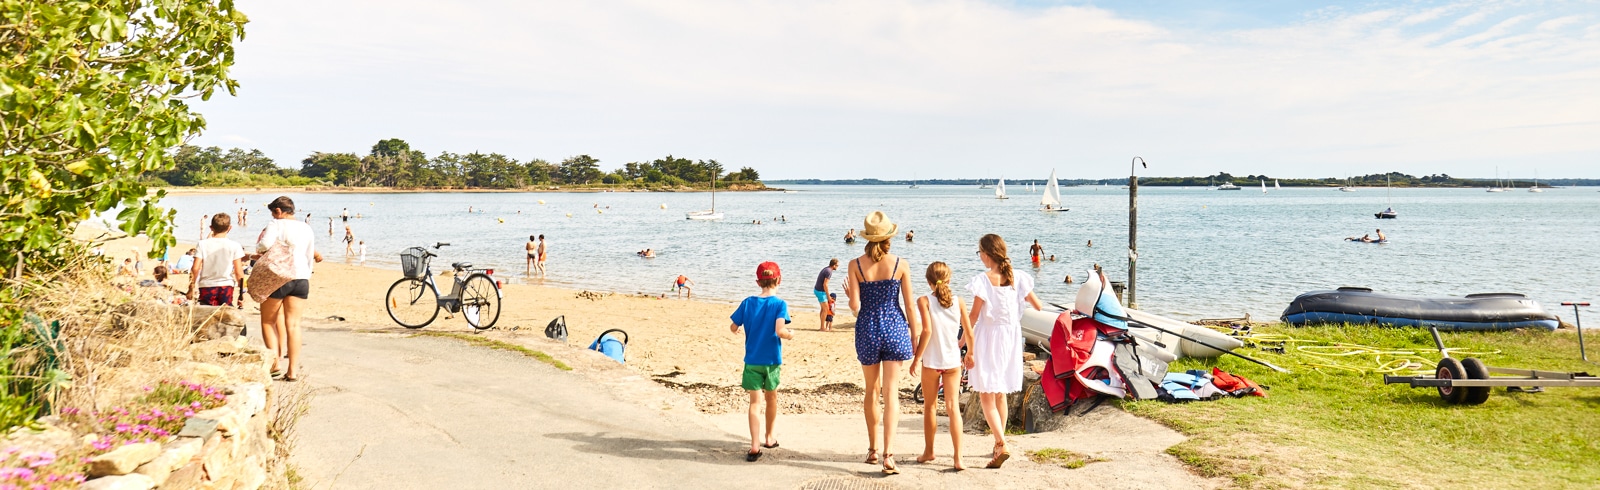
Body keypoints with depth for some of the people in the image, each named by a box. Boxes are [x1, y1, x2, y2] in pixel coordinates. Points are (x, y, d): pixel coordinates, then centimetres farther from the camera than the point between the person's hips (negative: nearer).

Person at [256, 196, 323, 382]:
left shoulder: (276, 225, -5)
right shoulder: (306, 228, 13)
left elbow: (265, 244, -22)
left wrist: (258, 250, 0)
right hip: (301, 279, 5)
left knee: (268, 321, 11)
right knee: (293, 324, 4)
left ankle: (274, 363, 4)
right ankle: (293, 370, 0)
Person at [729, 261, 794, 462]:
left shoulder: (748, 303, -2)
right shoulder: (780, 304, -11)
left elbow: (733, 327, 2)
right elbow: (780, 331, -23)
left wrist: (737, 329, 24)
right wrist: (790, 335, -3)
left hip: (752, 360, 1)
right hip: (772, 360, -1)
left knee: (755, 402, -2)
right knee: (771, 397, 20)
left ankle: (755, 446, -14)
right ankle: (769, 437, 35)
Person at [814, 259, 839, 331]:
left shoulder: (826, 269, 9)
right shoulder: (829, 272, -21)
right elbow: (825, 285, -24)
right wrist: (828, 296, -15)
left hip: (817, 289, 10)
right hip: (820, 292, -10)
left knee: (823, 308, 17)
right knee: (826, 309, -2)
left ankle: (822, 326, 23)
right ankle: (823, 327, 3)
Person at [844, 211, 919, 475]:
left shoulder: (855, 265, -6)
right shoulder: (900, 265, -5)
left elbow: (855, 307, -8)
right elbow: (909, 307, -2)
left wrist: (849, 295, 15)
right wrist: (915, 340, 7)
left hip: (867, 330, 1)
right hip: (895, 329, -1)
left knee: (872, 391, 18)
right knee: (891, 393, 0)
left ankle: (873, 450, 27)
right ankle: (888, 455, -8)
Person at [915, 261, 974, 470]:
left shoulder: (924, 301, -6)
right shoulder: (958, 301, 2)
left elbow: (927, 330, -17)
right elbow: (969, 333, 3)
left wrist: (917, 356, -11)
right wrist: (969, 354, 20)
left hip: (931, 361, -2)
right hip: (953, 361, 2)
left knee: (930, 406, 13)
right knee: (953, 407, 0)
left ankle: (928, 451, 25)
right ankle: (958, 457, -7)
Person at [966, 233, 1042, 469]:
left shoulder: (983, 280, -14)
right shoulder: (1018, 279, -2)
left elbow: (974, 315, -12)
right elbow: (1038, 306, 4)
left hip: (988, 338, -5)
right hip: (1010, 337, 5)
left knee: (987, 396, -3)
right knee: (1000, 395, 19)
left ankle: (1002, 445, -18)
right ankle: (999, 443, 27)